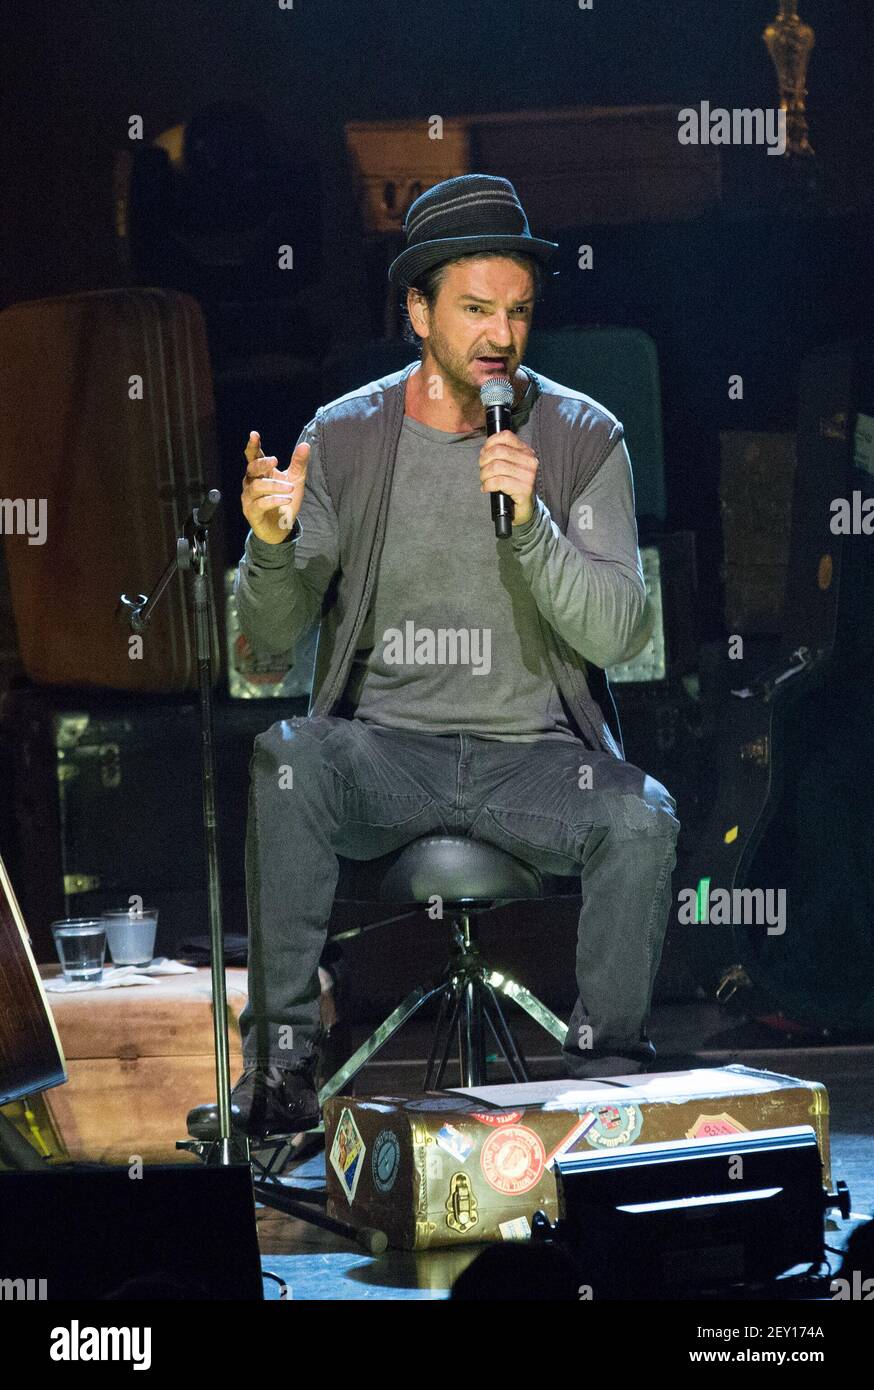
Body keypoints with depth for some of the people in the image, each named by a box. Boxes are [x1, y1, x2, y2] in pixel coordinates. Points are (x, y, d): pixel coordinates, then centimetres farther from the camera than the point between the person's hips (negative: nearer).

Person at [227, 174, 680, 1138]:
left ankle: (606, 1076, -10)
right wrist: (271, 545, -22)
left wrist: (529, 523, -23)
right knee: (285, 759, -31)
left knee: (642, 817, -30)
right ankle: (279, 1056, -23)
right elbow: (272, 637, 0)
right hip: (386, 749, 0)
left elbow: (618, 634, -9)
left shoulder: (582, 438, 0)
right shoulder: (344, 437, 2)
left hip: (534, 751, 0)